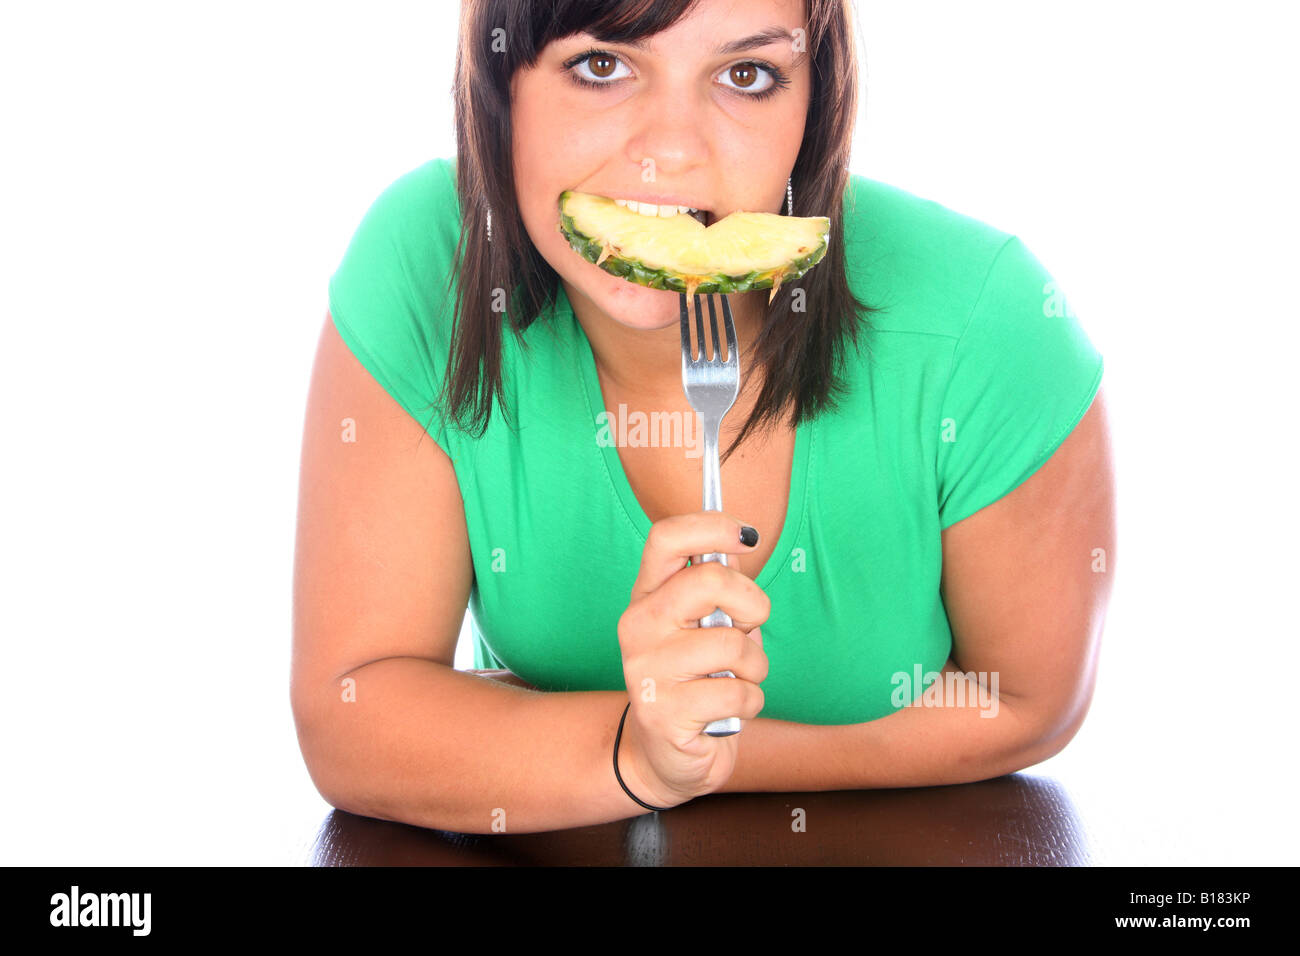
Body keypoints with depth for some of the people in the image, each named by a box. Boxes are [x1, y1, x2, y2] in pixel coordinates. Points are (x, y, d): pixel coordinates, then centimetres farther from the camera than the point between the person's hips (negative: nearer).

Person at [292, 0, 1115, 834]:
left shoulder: (985, 322, -25)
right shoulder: (418, 266, -21)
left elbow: (1027, 701, -11)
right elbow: (345, 722, -19)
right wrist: (637, 752, -35)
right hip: (541, 842, -1)